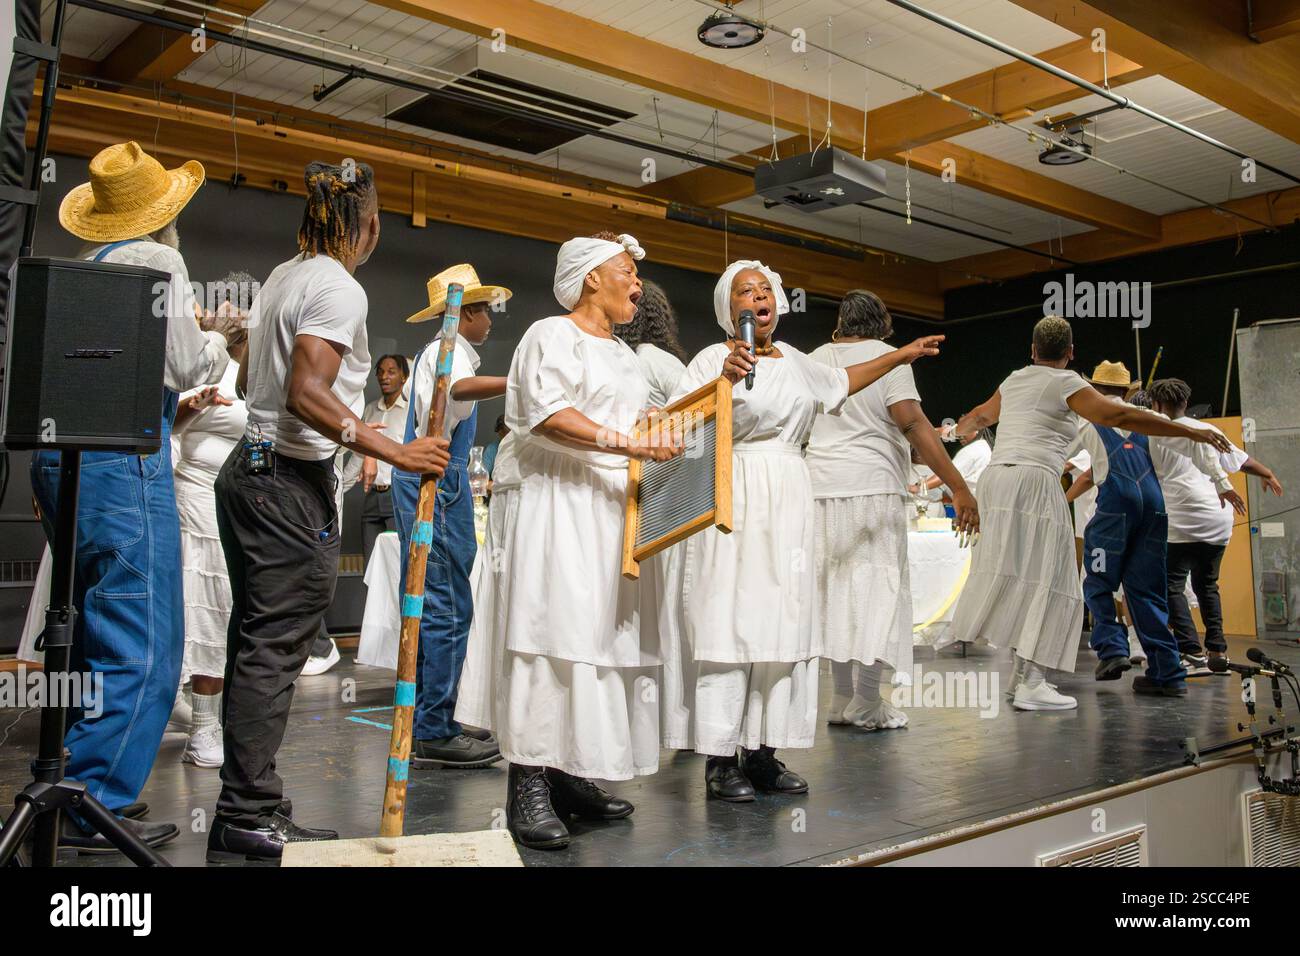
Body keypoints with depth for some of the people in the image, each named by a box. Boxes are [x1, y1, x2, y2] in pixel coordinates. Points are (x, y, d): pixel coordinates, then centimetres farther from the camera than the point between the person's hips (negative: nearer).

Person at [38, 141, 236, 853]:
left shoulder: (86, 267, 18)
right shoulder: (158, 260, -5)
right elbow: (181, 368, -8)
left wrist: (195, 331, 24)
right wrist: (217, 343, 11)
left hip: (61, 460, 9)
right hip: (121, 463, -9)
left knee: (98, 638, 17)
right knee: (143, 647, -6)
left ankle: (77, 787, 25)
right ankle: (92, 807, -3)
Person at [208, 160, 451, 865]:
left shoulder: (283, 276, 15)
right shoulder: (339, 290, -13)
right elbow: (307, 395, -23)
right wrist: (395, 453, -24)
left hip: (250, 468, 10)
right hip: (293, 482, -9)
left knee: (255, 642, 12)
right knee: (274, 648, -5)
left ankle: (241, 814, 19)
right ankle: (248, 818, 0)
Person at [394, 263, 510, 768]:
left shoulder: (436, 351, 23)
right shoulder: (448, 349, -8)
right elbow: (459, 388, -31)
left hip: (423, 481, 11)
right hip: (437, 483, -11)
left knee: (428, 603, 13)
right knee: (447, 607, -10)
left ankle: (427, 721, 20)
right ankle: (433, 733, -7)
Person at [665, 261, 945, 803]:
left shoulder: (792, 359, 18)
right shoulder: (716, 357, -2)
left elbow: (841, 382, 35)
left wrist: (902, 355, 37)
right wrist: (725, 378, -27)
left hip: (788, 500, 7)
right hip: (734, 498, -6)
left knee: (782, 621, 4)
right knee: (730, 620, -9)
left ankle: (762, 753, 11)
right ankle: (719, 760, -4)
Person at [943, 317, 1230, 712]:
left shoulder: (1013, 380, 20)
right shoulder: (1066, 383, -1)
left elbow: (981, 415, 38)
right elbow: (1121, 416, -11)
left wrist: (958, 429, 61)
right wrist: (1190, 432, -5)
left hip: (994, 478, 8)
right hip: (1033, 484, -7)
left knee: (1005, 577, 12)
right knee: (1044, 582, -6)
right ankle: (1030, 684, -11)